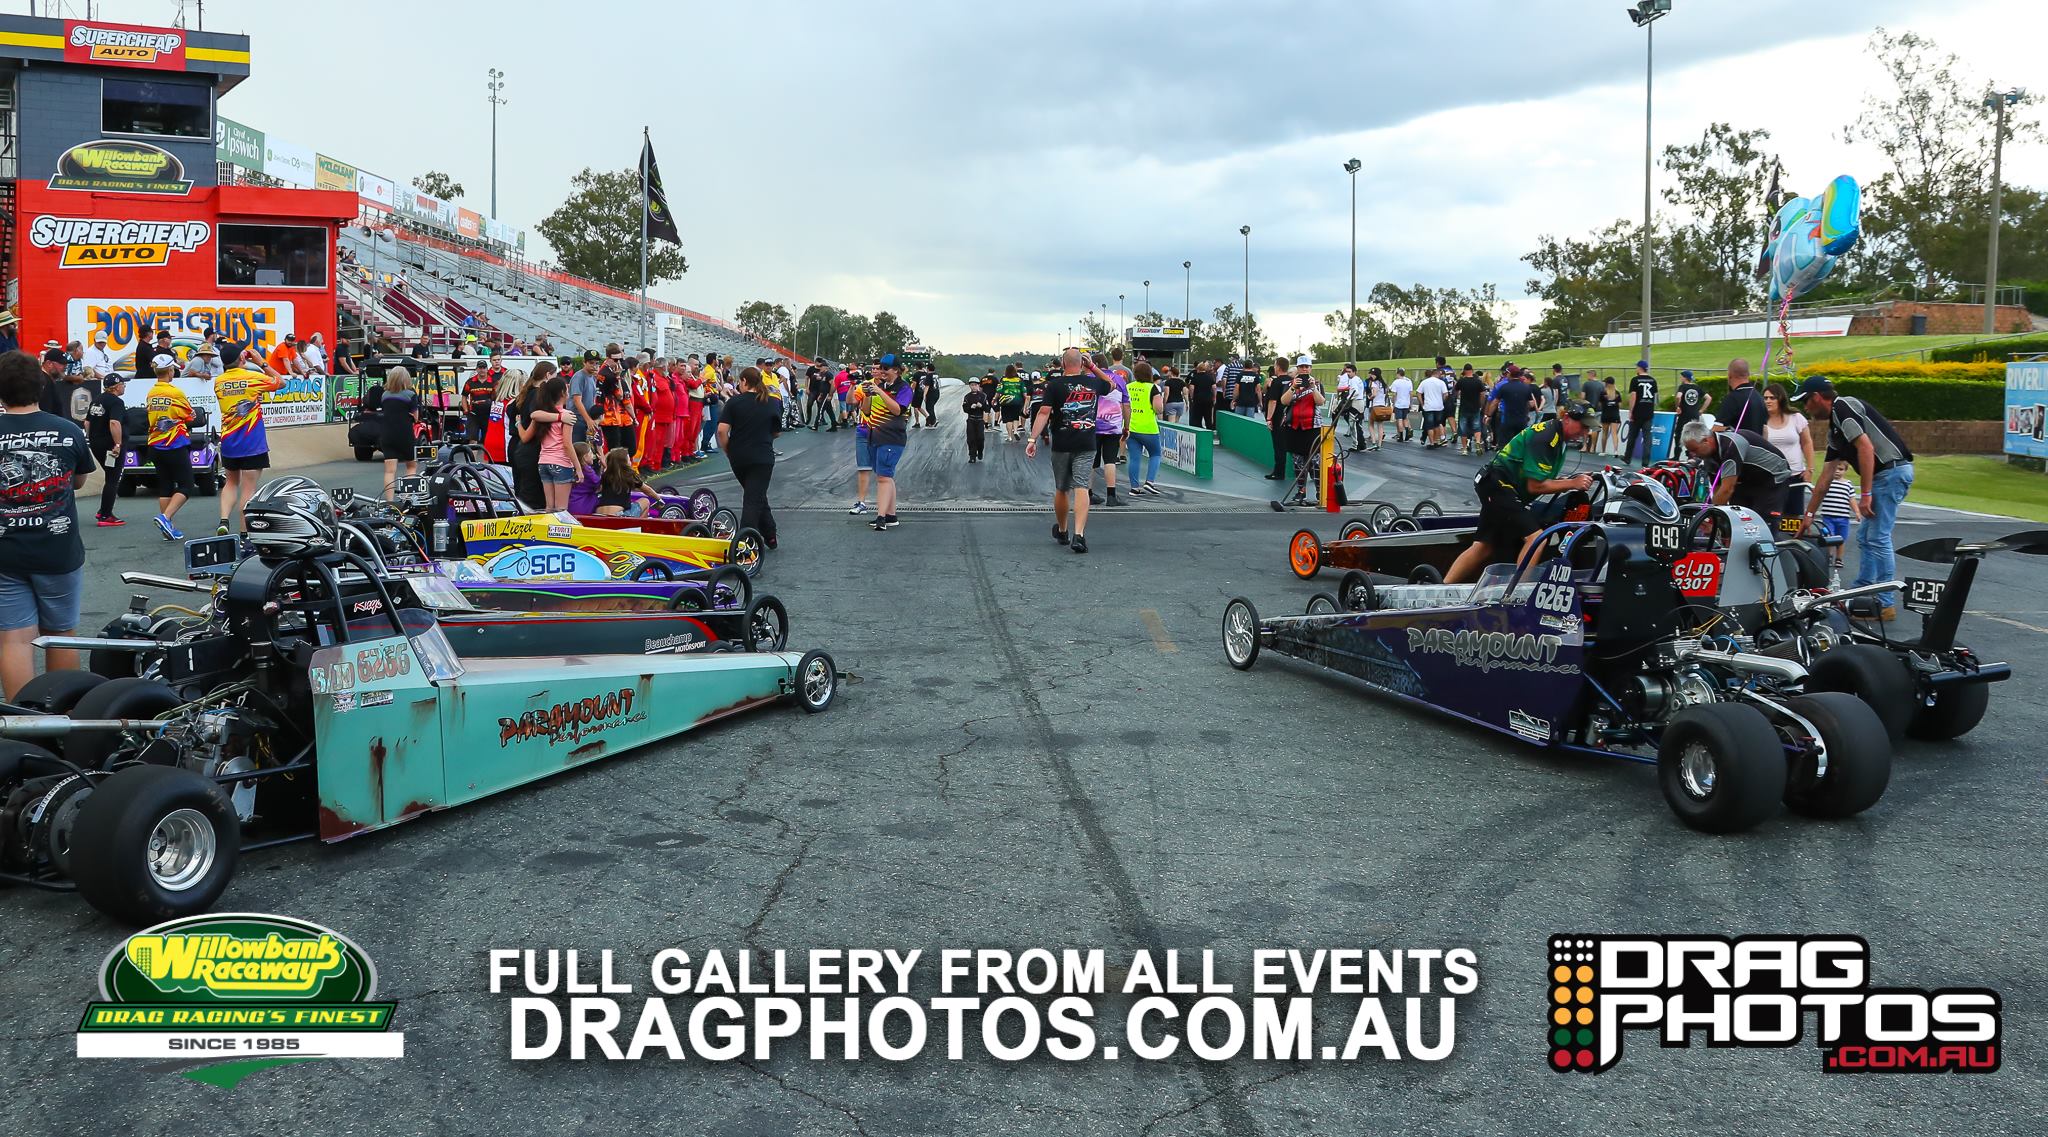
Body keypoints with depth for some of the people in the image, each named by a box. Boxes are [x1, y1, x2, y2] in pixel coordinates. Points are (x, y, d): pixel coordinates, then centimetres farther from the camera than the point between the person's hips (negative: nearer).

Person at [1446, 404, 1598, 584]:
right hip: (1500, 487, -11)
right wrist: (1572, 483, -15)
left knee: (1484, 547, 10)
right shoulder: (1545, 437, -19)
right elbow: (1535, 486, -19)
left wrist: (1576, 480, 0)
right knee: (1536, 537, -18)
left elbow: (1544, 479, 13)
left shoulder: (1558, 436, 12)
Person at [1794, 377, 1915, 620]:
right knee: (1865, 537, 15)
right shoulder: (1834, 426, 21)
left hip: (1891, 470, -10)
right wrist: (1809, 513, 29)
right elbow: (1826, 475, 26)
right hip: (1884, 475, 10)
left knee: (1878, 539, -8)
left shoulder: (1843, 407, -8)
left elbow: (1866, 447, -19)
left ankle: (1885, 604, -4)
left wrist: (1865, 494, -19)